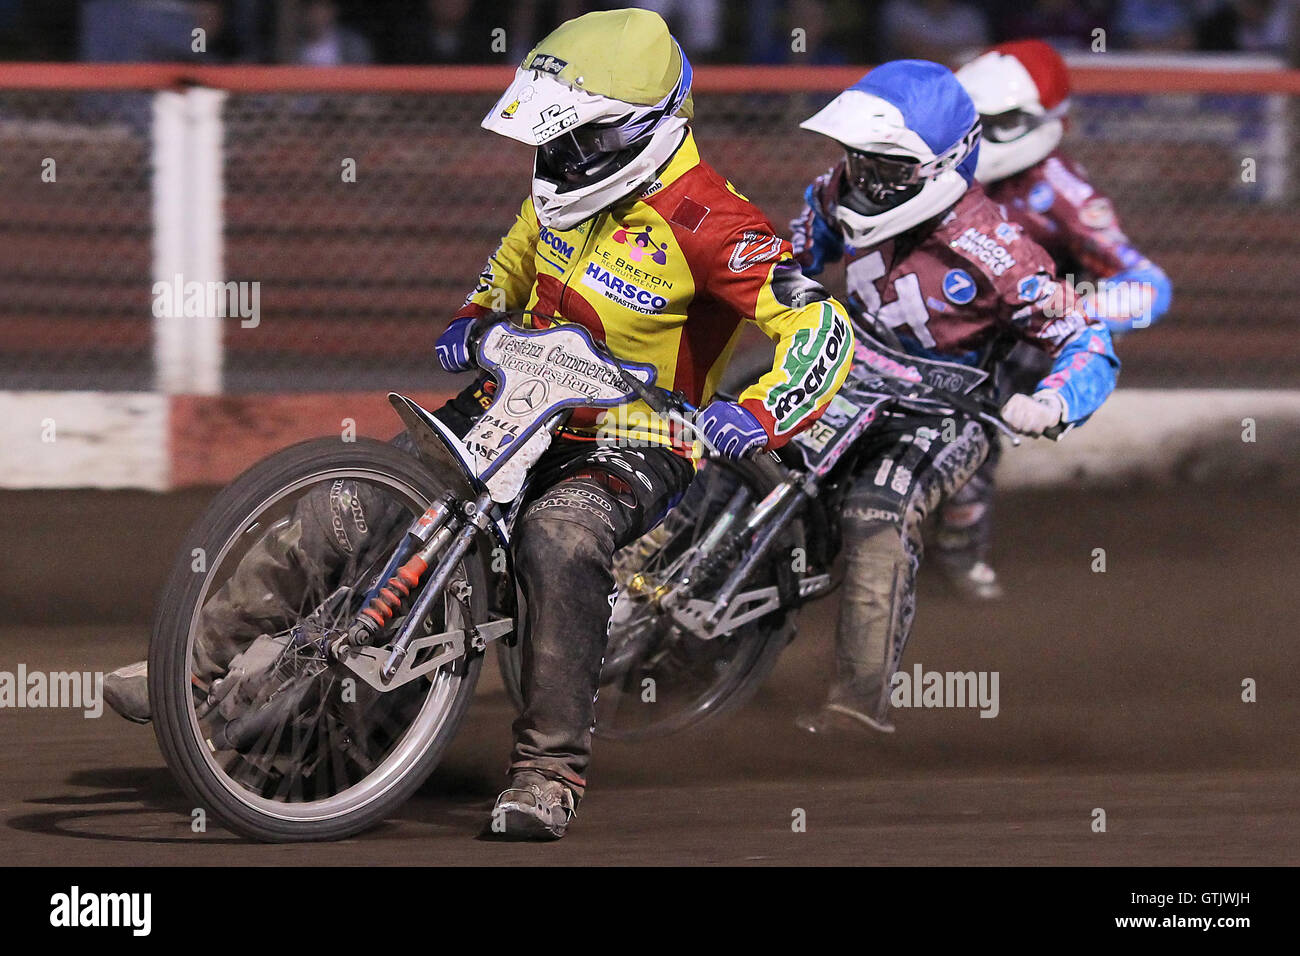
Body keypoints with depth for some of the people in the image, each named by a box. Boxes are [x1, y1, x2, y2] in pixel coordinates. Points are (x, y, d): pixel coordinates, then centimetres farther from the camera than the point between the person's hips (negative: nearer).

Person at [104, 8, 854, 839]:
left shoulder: (706, 223, -20)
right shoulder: (569, 188, 4)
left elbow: (822, 327, -25)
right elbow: (515, 261, 28)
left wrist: (754, 417, -39)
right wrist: (474, 320, 9)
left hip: (635, 446, -8)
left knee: (560, 535, -39)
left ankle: (551, 768, -37)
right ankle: (212, 656, 4)